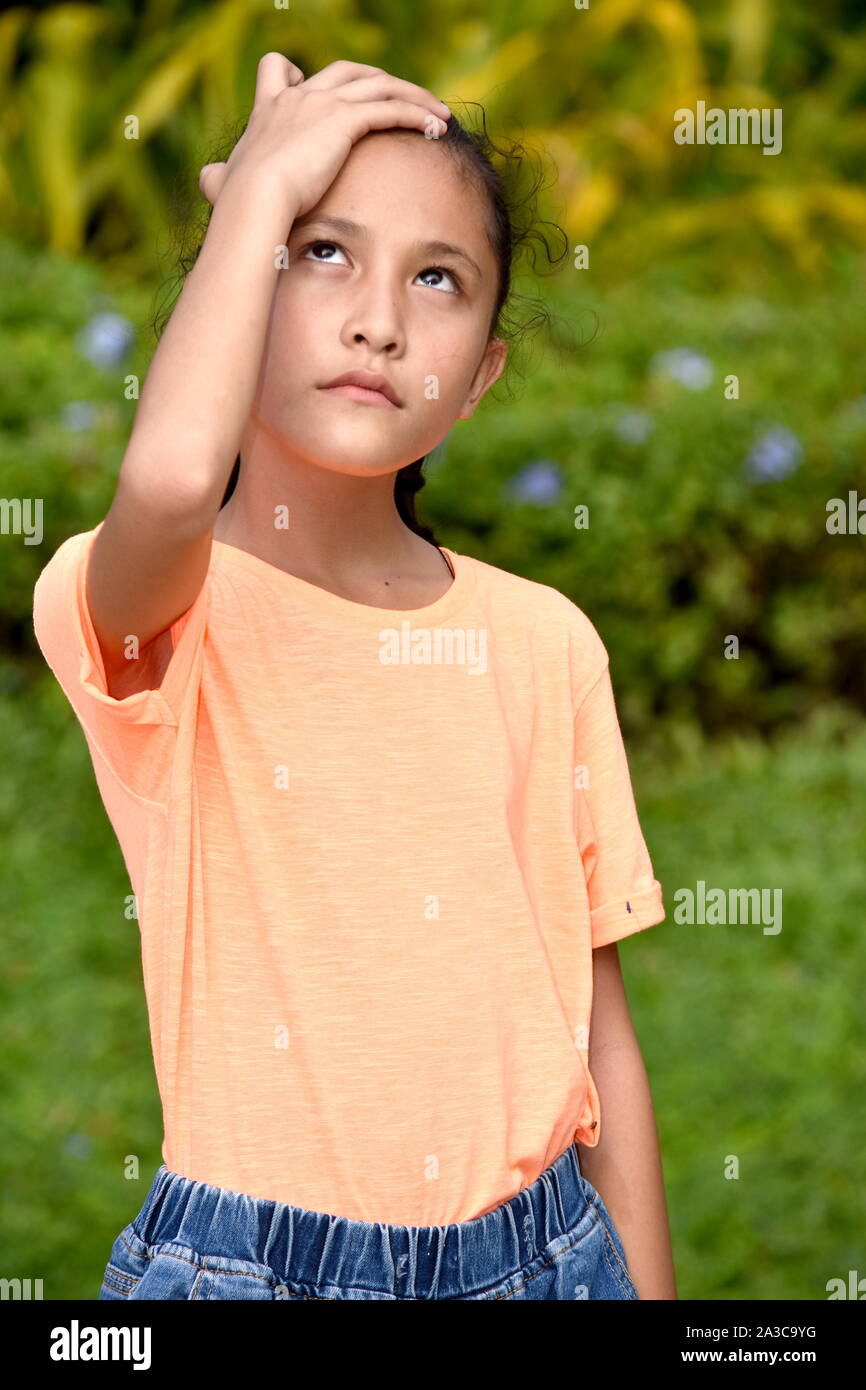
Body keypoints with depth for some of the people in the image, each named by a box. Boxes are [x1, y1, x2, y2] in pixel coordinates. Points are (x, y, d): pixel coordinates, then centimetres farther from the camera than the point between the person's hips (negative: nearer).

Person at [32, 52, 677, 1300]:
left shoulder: (545, 641, 2)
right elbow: (173, 477, -34)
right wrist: (262, 187, -19)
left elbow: (601, 1026, 6)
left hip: (539, 1251, 3)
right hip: (247, 1257, -3)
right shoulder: (155, 611, -9)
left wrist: (648, 1291, 4)